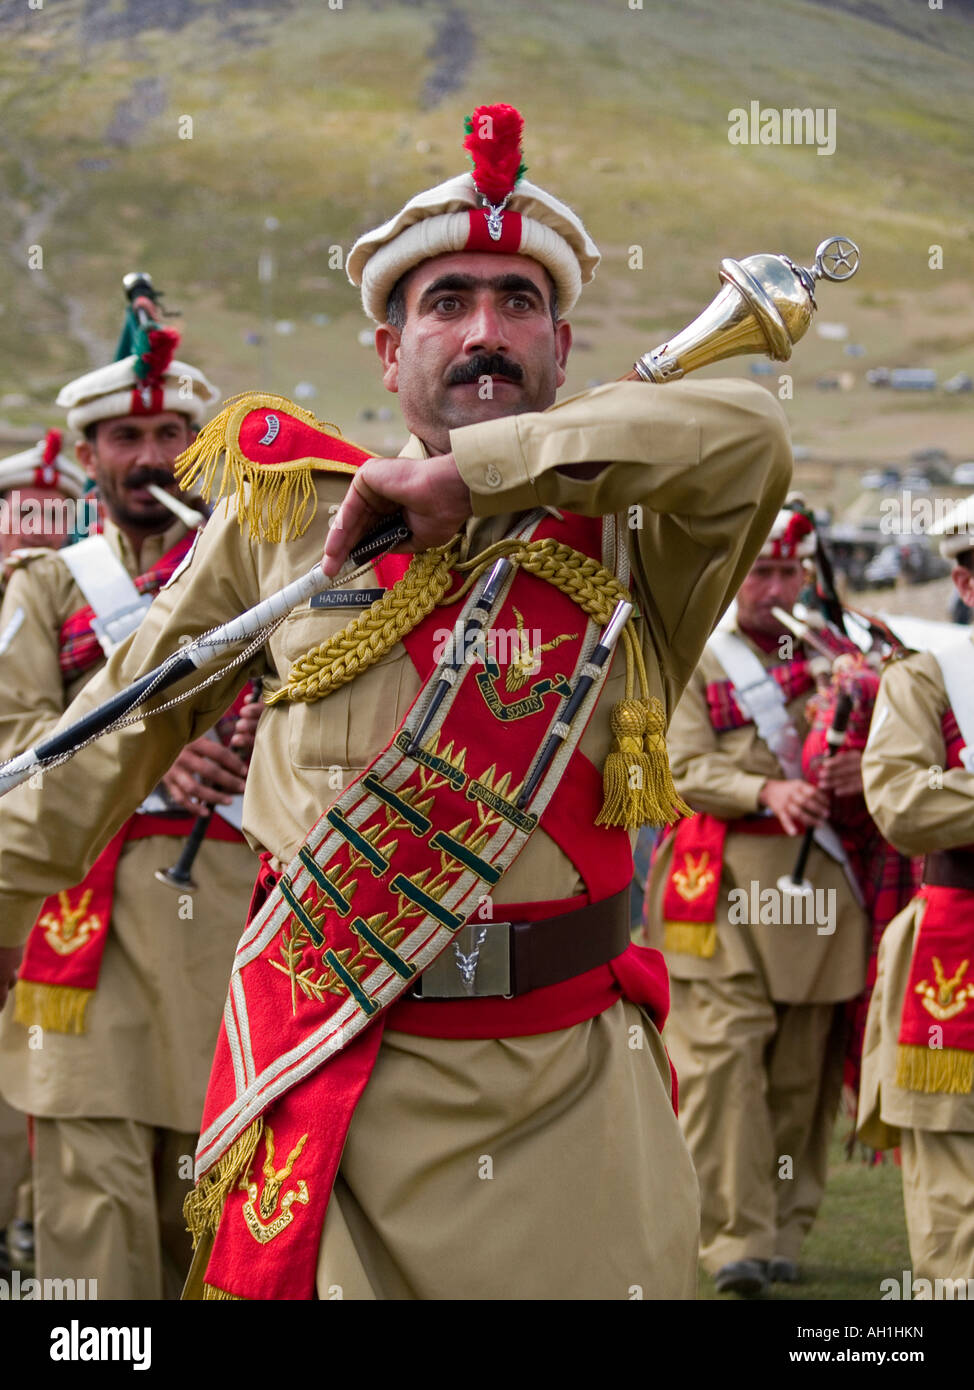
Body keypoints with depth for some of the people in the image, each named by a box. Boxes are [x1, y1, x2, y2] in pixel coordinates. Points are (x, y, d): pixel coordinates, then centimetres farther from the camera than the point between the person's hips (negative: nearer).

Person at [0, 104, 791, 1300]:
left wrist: (468, 472, -17)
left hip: (568, 1081, 0)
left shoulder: (630, 534, 3)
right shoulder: (283, 509, 7)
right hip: (326, 1083, 0)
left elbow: (748, 434, -19)